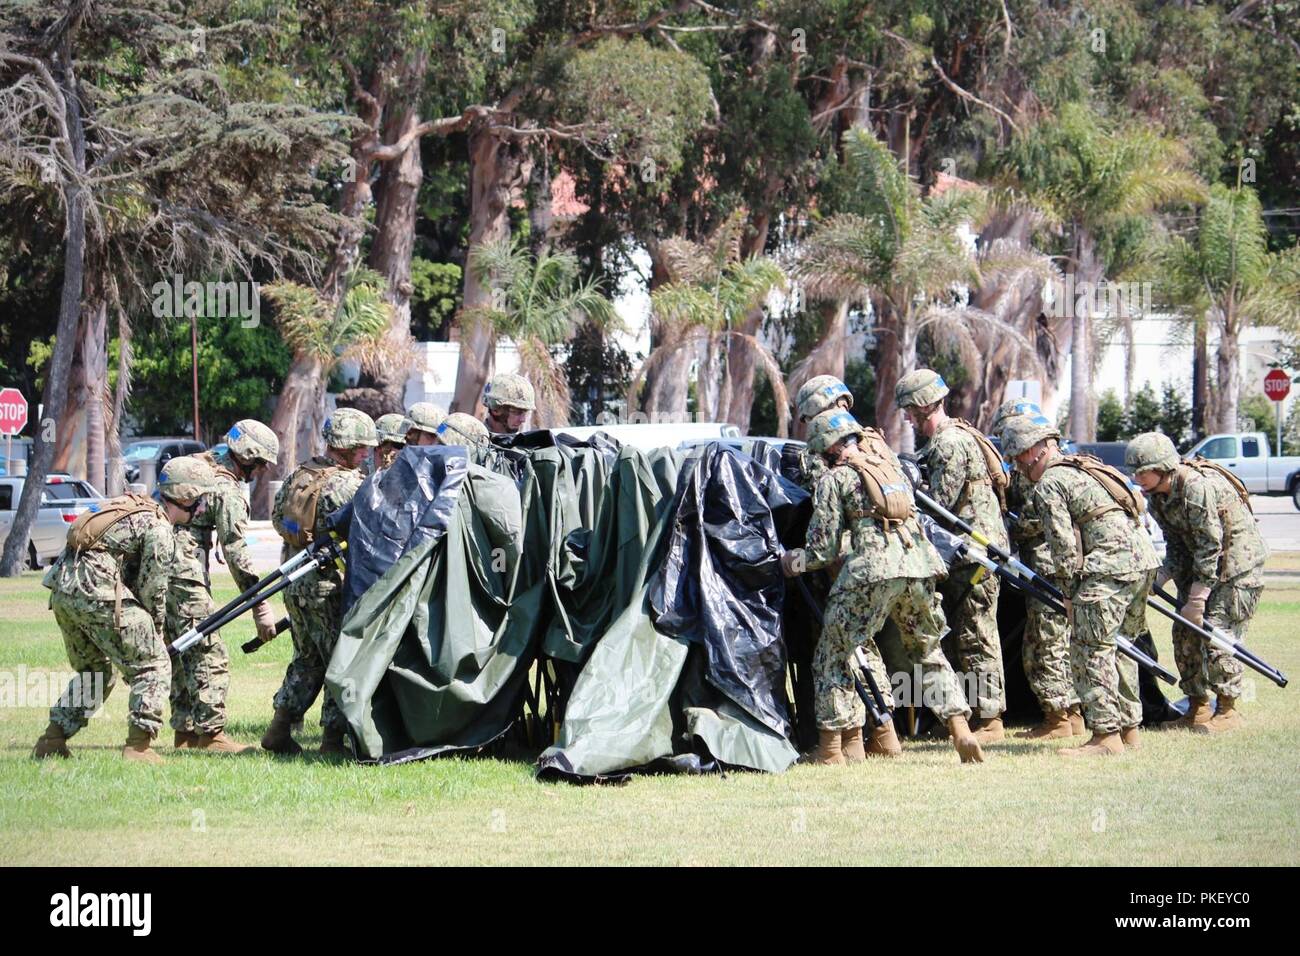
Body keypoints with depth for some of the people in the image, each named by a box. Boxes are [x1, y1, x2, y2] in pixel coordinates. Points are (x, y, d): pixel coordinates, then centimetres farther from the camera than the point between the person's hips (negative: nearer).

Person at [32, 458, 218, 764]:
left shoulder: (135, 507, 22)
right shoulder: (159, 529, -6)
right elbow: (152, 590, -4)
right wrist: (156, 632, 12)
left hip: (62, 588, 9)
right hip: (97, 591, -9)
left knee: (94, 670, 24)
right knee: (152, 665, 1)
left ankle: (52, 741, 21)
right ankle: (138, 746, -6)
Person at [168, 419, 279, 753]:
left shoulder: (199, 462, 14)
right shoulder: (228, 490, -12)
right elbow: (236, 551, -16)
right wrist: (260, 607, -15)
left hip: (157, 567, 9)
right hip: (185, 575, -9)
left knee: (181, 654, 13)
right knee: (210, 656, -6)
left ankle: (185, 732, 15)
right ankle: (210, 732, -7)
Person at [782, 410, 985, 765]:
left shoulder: (834, 479, 6)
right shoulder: (888, 462, 23)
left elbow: (824, 551, 6)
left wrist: (790, 561, 23)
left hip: (873, 570, -6)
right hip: (919, 564, 6)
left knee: (835, 653, 7)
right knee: (930, 652, 20)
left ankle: (832, 746, 4)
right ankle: (961, 731, 8)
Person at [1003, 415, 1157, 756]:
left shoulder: (1048, 485, -3)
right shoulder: (1084, 467, 25)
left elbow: (1064, 545, -10)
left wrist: (1069, 593, 0)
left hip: (1109, 565, -9)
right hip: (1144, 557, 10)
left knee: (1090, 651, -7)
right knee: (1119, 648, 17)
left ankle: (1106, 735, -10)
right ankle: (1128, 729, 20)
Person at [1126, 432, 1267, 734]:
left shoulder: (1198, 488, -28)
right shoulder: (1157, 496, 0)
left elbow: (1210, 547, -27)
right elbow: (1176, 547, 7)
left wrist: (1196, 599, -25)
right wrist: (1159, 579, -9)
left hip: (1238, 564, -9)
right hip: (1200, 566, 9)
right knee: (1185, 635, 5)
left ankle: (1228, 710, -2)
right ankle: (1197, 708, 13)